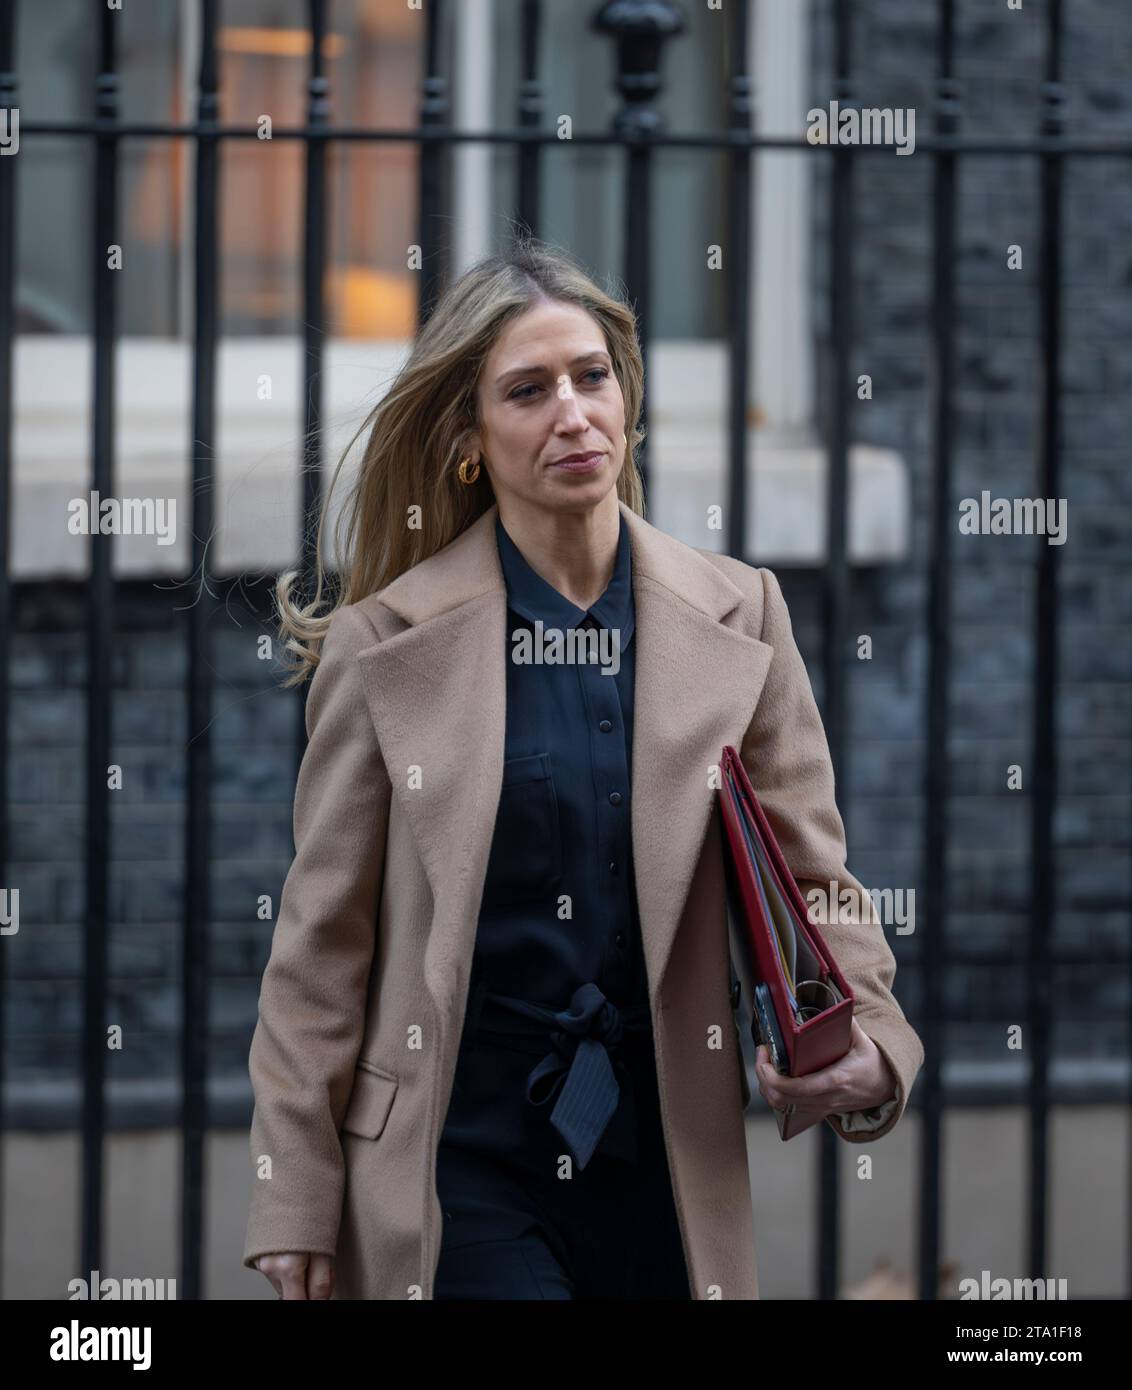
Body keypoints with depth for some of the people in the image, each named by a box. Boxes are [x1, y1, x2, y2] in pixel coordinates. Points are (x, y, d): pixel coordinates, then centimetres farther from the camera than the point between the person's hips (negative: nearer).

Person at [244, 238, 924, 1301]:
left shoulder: (737, 617, 5)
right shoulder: (385, 645, -1)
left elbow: (810, 878, 7)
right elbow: (320, 944, 2)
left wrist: (867, 1048, -13)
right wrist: (297, 1206, 0)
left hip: (666, 1165, 3)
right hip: (459, 1162, -3)